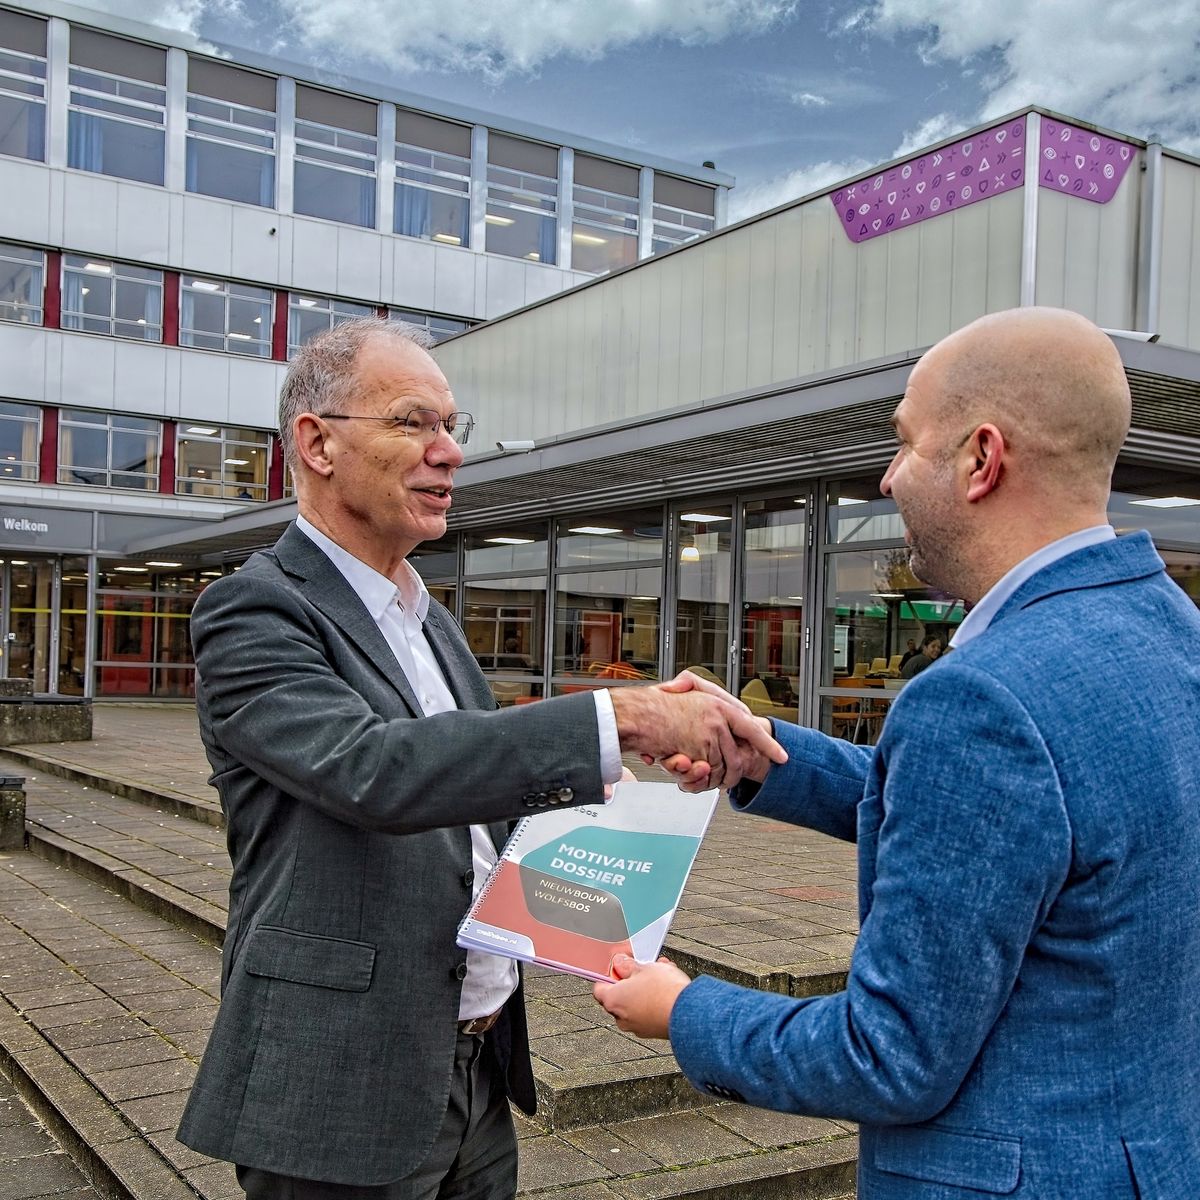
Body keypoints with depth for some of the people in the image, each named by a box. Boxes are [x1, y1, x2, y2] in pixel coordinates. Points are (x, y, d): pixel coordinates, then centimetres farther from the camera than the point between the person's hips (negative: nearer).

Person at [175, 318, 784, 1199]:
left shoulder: (430, 617, 12)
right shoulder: (253, 611, -13)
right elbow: (372, 770, -29)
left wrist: (594, 781, -1)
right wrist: (621, 716, -33)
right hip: (346, 1097, -7)